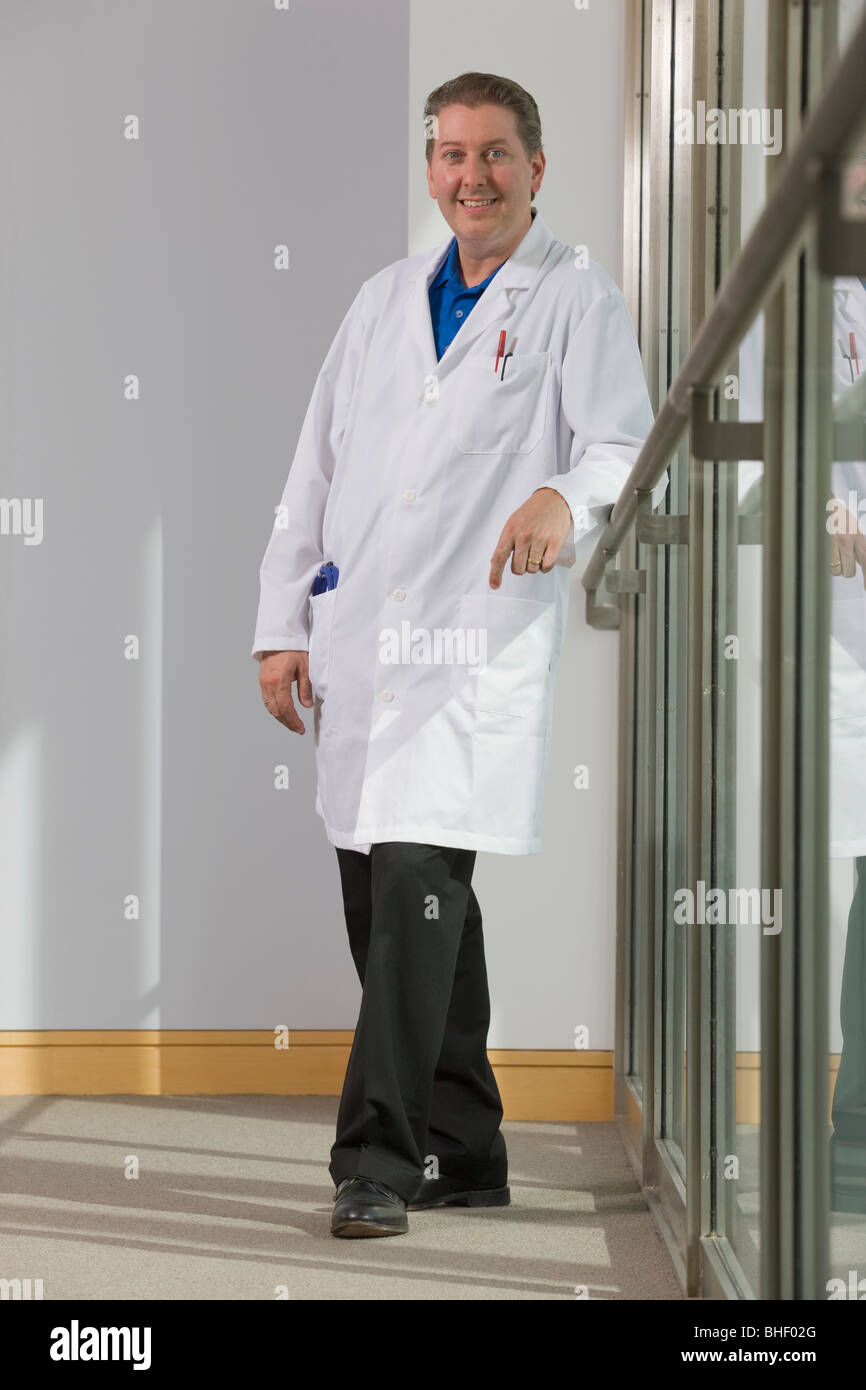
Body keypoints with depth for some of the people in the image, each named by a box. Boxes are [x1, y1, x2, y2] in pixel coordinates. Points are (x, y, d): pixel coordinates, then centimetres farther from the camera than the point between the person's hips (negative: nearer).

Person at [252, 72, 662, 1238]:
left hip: (481, 644, -6)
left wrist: (566, 496, -35)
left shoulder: (575, 299, 2)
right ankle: (463, 1153, 19)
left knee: (417, 883, -17)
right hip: (361, 645, 6)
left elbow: (625, 445, -12)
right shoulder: (386, 300, 19)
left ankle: (377, 1161, -14)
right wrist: (284, 624, 10)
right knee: (387, 903, 8)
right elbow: (316, 470, 18)